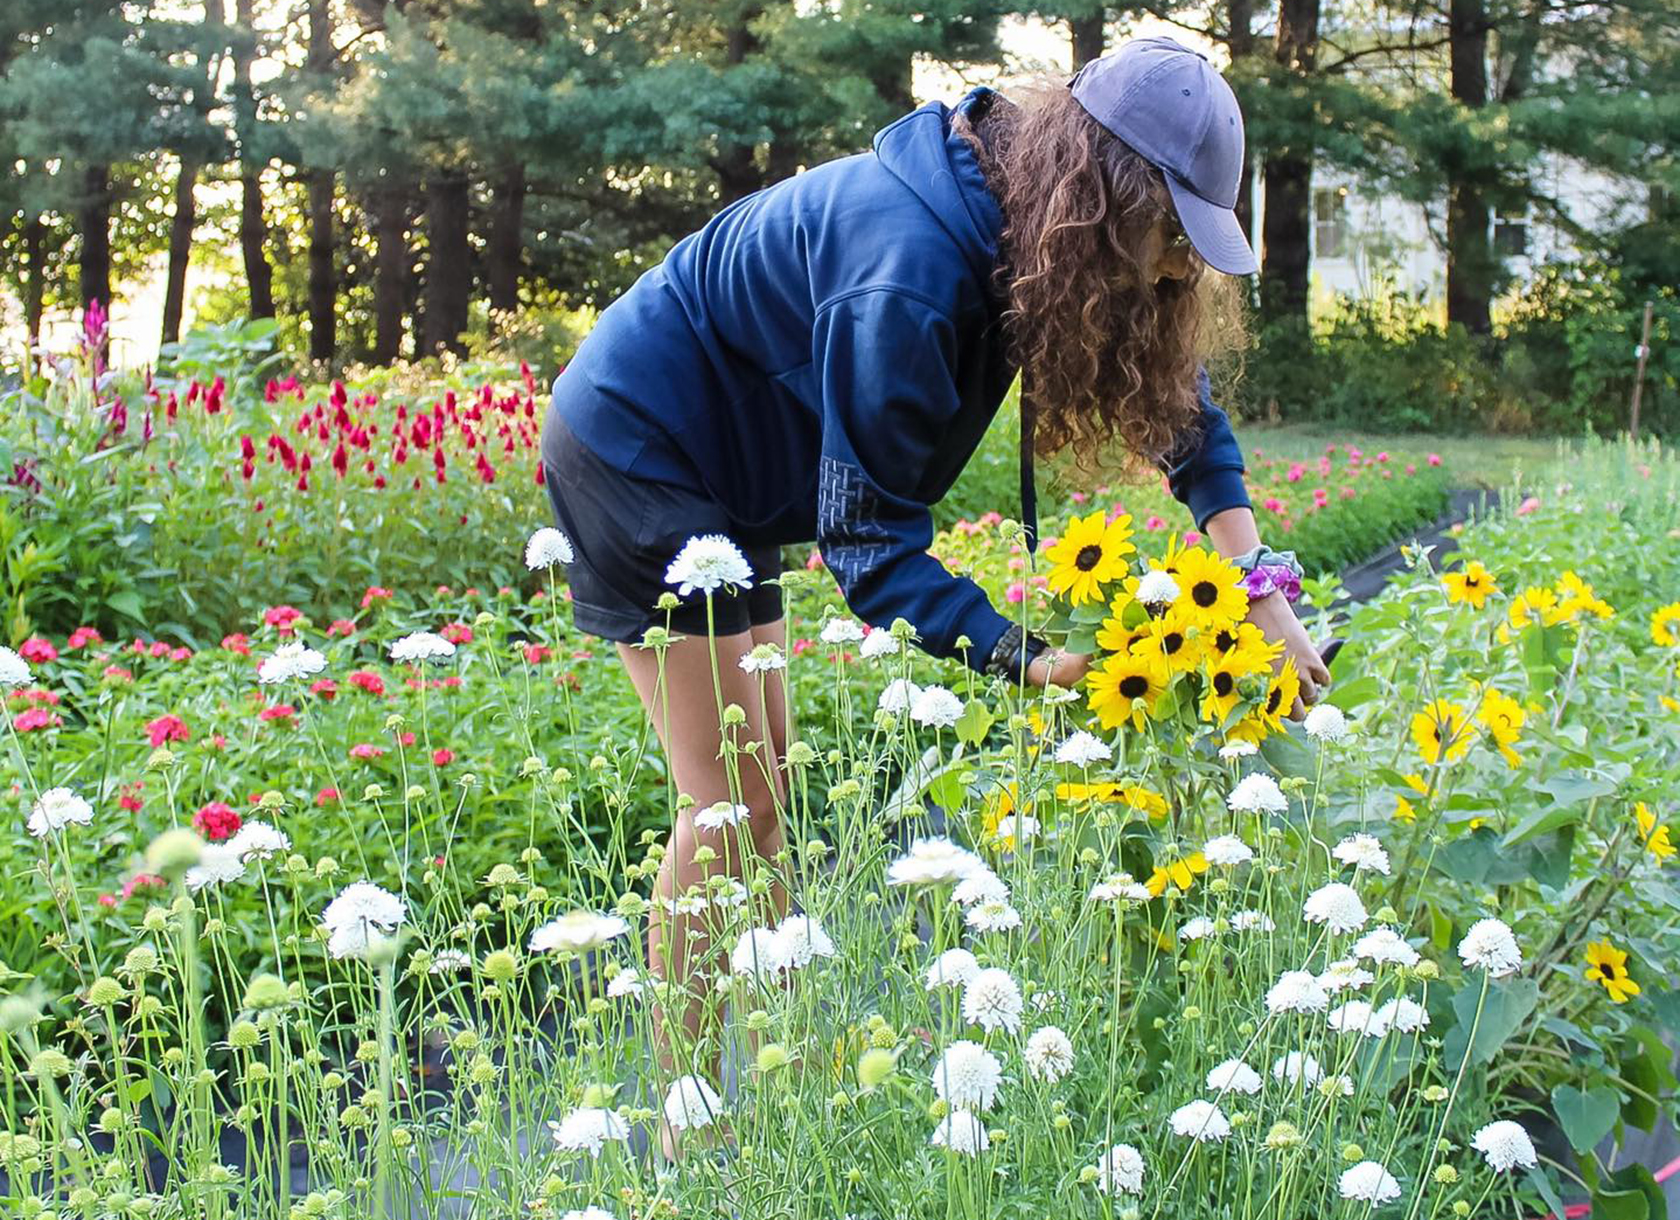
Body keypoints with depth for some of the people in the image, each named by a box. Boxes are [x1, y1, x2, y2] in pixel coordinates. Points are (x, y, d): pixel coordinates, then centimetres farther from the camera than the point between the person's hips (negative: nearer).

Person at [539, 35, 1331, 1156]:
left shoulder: (1012, 220, -6)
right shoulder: (909, 276, -34)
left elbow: (1176, 388, 0)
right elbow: (869, 541, -29)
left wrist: (1261, 586, -9)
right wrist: (1024, 660, -37)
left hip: (722, 474, 9)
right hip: (634, 451, -9)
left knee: (763, 780, 11)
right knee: (732, 805, -8)